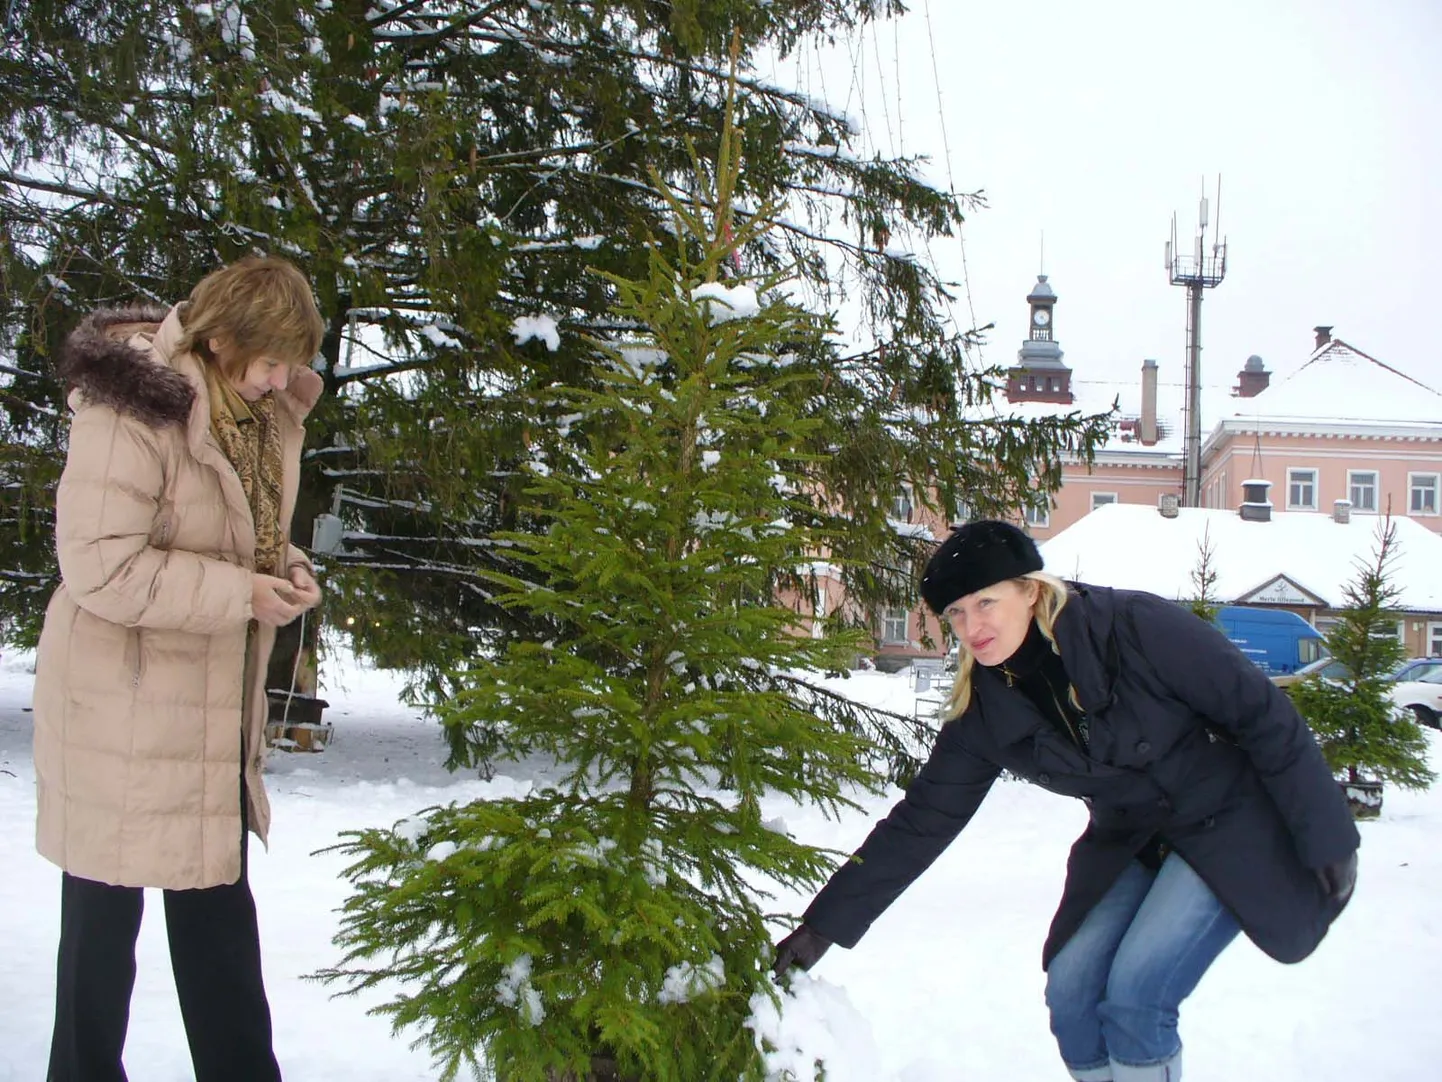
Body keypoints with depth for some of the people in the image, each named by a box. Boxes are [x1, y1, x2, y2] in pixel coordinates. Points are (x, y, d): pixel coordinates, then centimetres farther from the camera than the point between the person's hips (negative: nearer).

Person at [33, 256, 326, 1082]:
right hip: (122, 702, -8)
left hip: (215, 700, 8)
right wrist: (240, 593, -24)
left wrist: (287, 572, -3)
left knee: (220, 898, 17)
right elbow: (98, 565, -24)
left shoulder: (269, 416, 5)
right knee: (107, 903, 7)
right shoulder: (133, 411, -21)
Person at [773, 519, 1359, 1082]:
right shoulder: (985, 712, -10)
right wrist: (823, 925, -8)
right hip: (1132, 843, 5)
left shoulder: (1135, 628, -26)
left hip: (1232, 828, -5)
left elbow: (1261, 712, -18)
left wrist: (1326, 837, -15)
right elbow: (920, 821, -5)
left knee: (1136, 993, -15)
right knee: (1071, 992, -3)